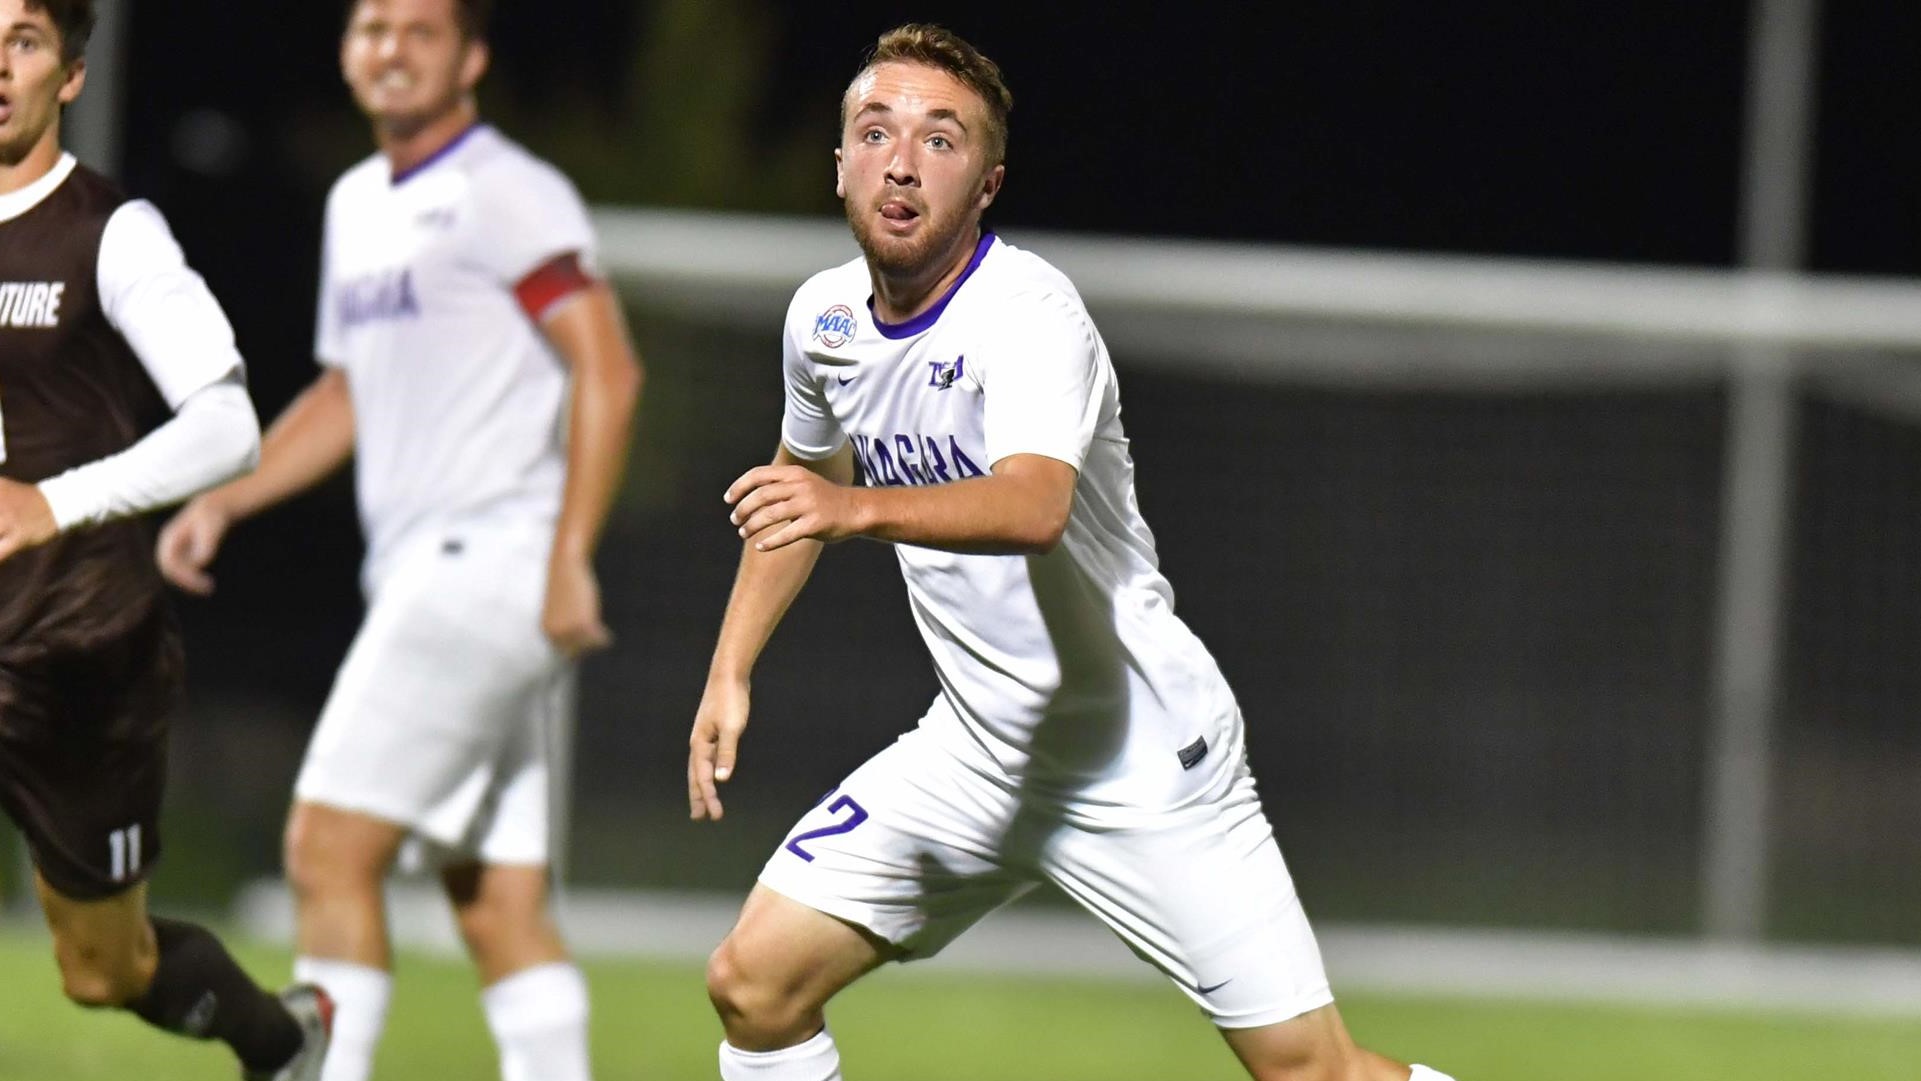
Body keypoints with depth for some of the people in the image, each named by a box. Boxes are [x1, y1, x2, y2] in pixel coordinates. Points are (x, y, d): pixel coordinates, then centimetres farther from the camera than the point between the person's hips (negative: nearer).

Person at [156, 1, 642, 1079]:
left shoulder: (508, 196, -8)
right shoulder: (358, 203, 19)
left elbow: (608, 370, -15)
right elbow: (345, 395, 29)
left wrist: (569, 557, -21)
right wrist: (227, 499, 15)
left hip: (489, 564, -9)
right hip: (422, 580, 9)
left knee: (330, 847, -12)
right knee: (498, 906, 4)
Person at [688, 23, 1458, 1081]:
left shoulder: (1028, 312, -22)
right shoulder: (824, 318, 1)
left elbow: (1034, 507, -42)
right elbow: (801, 476, 24)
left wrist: (854, 507, -58)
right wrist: (729, 671, 19)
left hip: (1145, 753, -7)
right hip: (977, 747, 7)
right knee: (754, 983, -4)